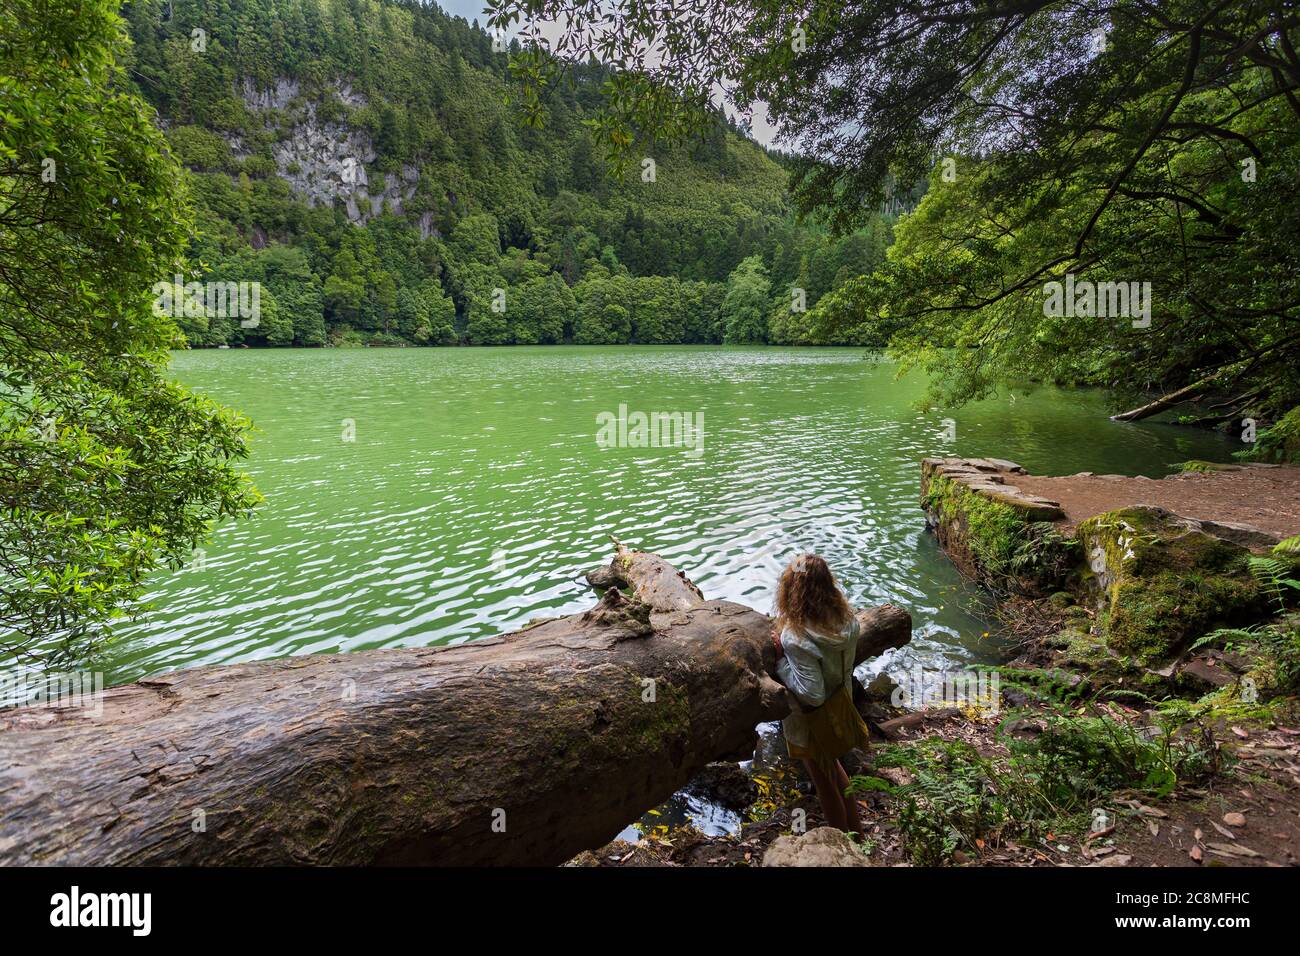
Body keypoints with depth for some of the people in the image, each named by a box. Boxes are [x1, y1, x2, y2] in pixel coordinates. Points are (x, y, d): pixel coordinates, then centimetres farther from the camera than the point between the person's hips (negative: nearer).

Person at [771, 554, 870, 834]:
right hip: (840, 705, 7)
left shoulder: (796, 638, -36)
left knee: (825, 783, 18)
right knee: (833, 767, 32)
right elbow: (845, 664, 1)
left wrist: (780, 658, -26)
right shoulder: (846, 619, -15)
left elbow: (811, 693, -32)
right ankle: (856, 831, 50)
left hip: (812, 720, -6)